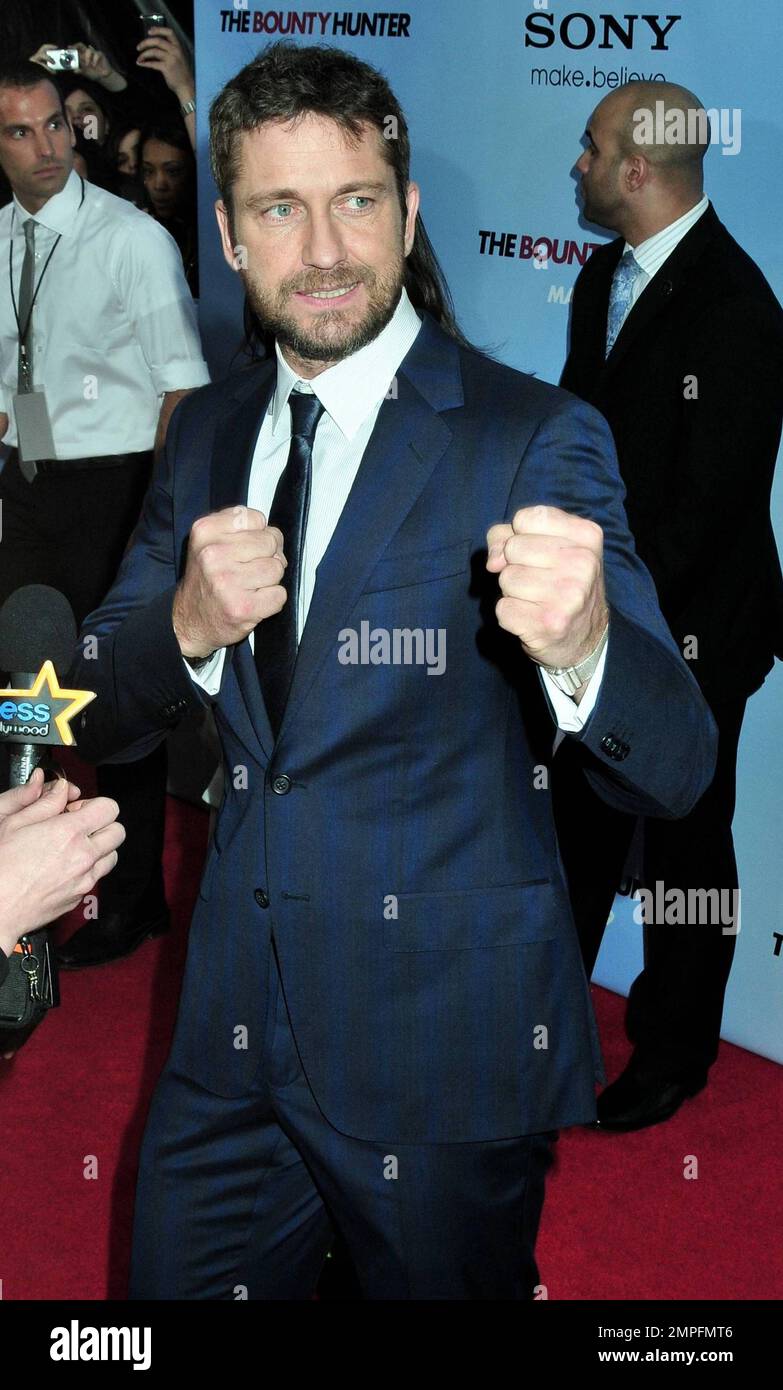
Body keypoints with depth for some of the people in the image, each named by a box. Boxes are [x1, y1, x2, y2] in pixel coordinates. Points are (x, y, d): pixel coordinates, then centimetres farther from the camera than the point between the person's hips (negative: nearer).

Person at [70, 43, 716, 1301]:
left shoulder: (536, 441, -14)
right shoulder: (209, 433, 3)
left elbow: (674, 769, -20)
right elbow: (98, 718, 3)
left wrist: (584, 644, -43)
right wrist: (187, 627, -19)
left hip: (445, 1052, -4)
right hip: (232, 1034, 5)